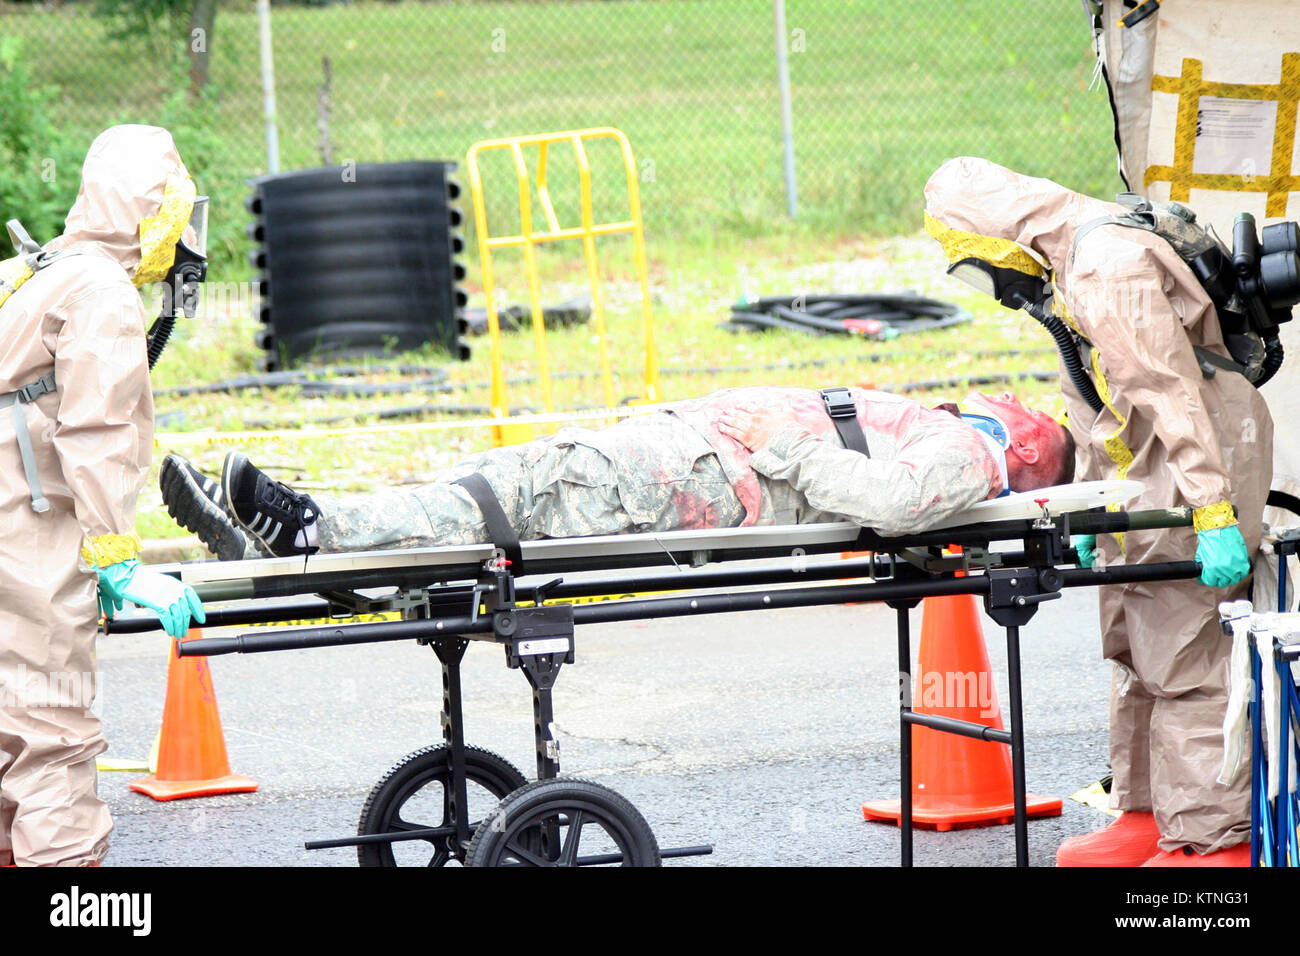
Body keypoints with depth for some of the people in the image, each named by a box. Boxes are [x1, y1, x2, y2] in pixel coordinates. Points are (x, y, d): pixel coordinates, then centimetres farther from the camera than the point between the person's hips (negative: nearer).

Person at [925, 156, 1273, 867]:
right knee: (1134, 648, 14)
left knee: (1182, 658, -11)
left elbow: (1170, 392, -26)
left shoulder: (1108, 264, -21)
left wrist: (1213, 514, -28)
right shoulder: (1070, 258, 13)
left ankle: (1211, 838, -9)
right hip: (1141, 468, 11)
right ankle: (1148, 812, 22)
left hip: (1200, 456, -11)